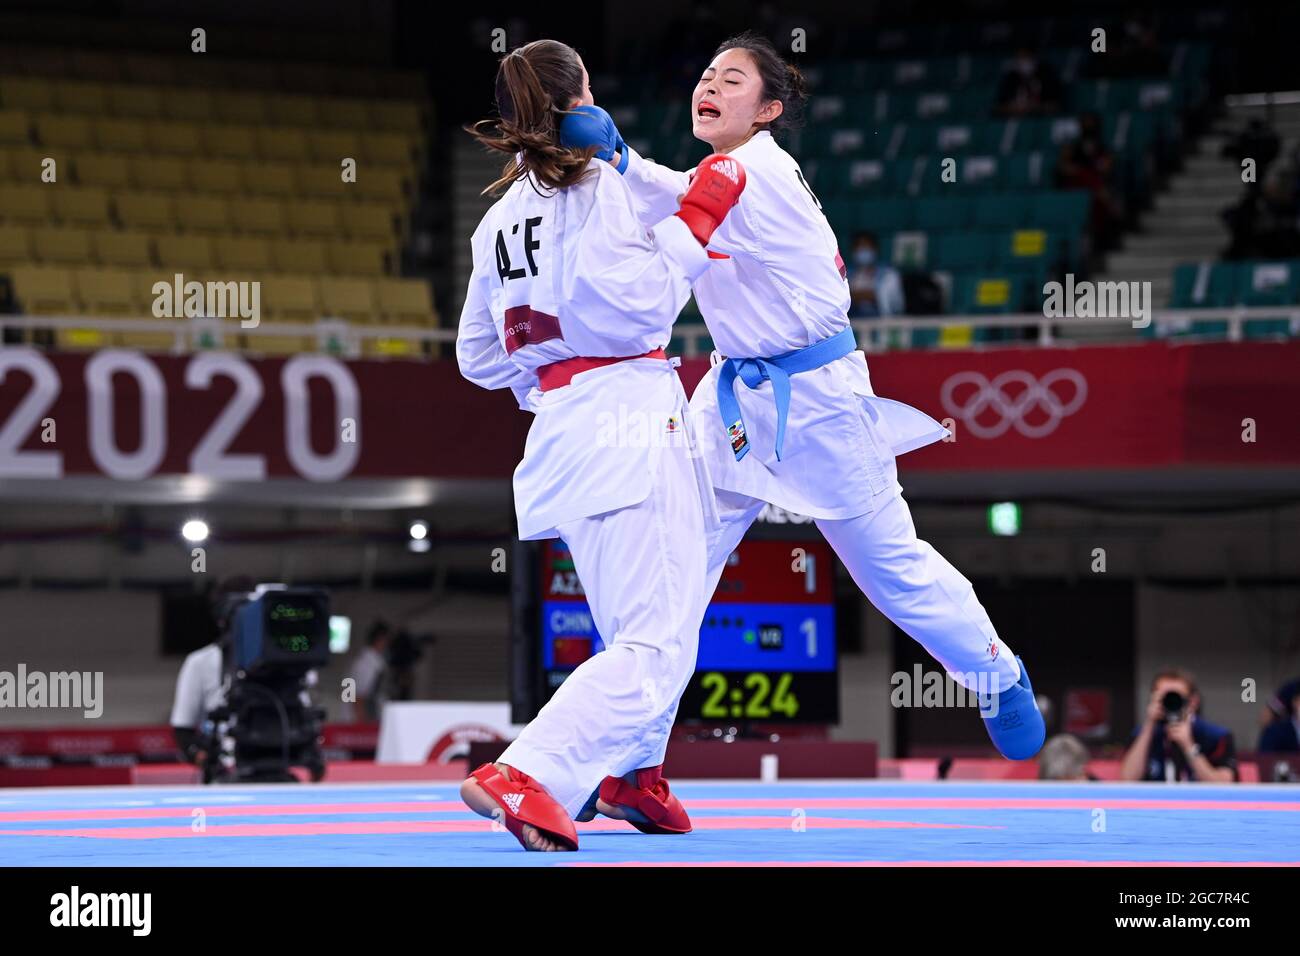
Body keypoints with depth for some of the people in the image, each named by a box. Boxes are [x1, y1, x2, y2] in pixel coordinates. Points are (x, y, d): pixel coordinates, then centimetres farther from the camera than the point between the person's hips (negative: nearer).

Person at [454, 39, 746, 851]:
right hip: (630, 417, -9)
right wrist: (695, 222, -8)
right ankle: (526, 779, -28)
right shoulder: (595, 185, -7)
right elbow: (634, 308, -17)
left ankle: (630, 778, 37)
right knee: (657, 644, -13)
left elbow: (480, 357, 19)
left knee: (651, 619, 29)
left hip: (560, 425, 9)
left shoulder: (499, 219, 16)